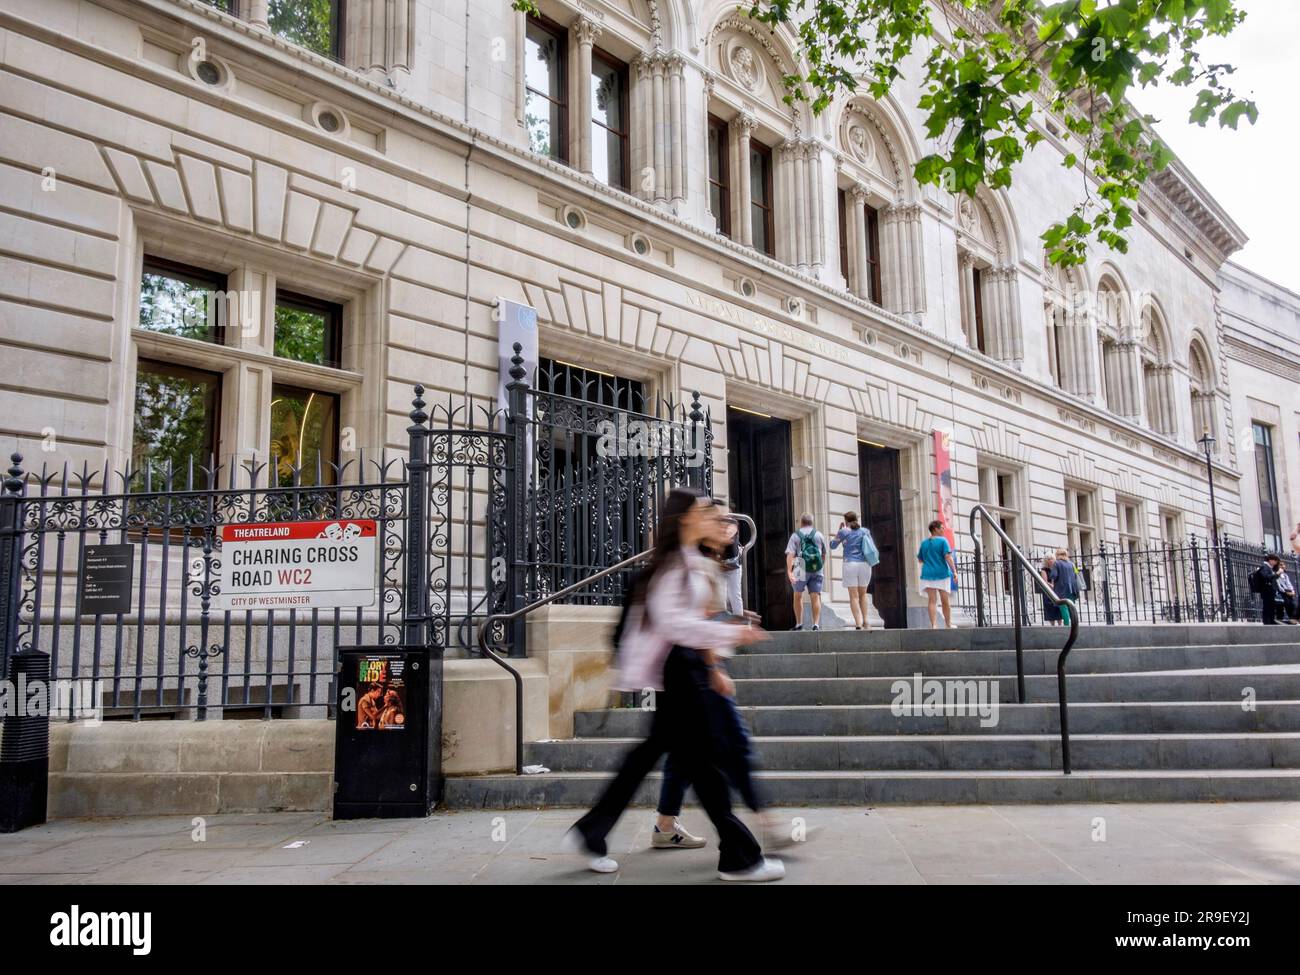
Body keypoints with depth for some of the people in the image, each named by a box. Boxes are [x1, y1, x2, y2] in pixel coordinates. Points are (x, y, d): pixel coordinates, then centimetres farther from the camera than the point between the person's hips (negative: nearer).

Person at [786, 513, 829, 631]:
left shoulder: (795, 536, 3)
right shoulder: (819, 535, 10)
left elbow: (790, 554, -10)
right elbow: (825, 554, 16)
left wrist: (789, 572, -18)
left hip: (801, 569, -1)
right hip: (817, 570, 1)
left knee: (798, 596, 15)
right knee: (815, 597, -1)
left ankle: (799, 624, 16)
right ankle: (816, 624, -14)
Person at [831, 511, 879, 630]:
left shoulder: (844, 532, 1)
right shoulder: (865, 531, 9)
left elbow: (832, 545, 13)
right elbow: (872, 546, 19)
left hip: (850, 564, -3)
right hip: (865, 564, 3)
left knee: (854, 596, -4)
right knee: (862, 594, 18)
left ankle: (858, 624, -14)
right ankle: (865, 621, 9)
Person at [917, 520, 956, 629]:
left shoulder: (924, 543, 10)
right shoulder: (942, 541, -4)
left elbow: (920, 560, 17)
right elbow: (948, 557, -13)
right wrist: (954, 571, -14)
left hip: (927, 574, 3)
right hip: (942, 574, -3)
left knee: (932, 601, 0)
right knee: (945, 600, 9)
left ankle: (933, 625, -9)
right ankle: (948, 624, 19)